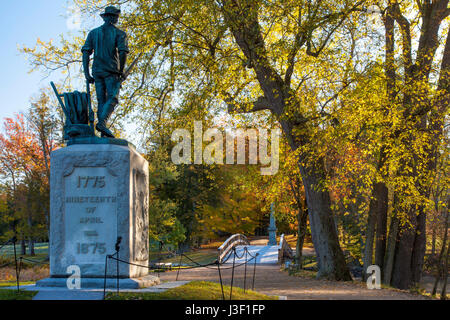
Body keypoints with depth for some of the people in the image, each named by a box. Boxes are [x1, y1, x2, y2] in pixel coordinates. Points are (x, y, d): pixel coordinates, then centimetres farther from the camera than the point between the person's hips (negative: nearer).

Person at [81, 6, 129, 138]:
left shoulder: (93, 32, 15)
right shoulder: (119, 33, 3)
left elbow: (86, 52, 5)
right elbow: (123, 52, -13)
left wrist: (87, 74, 4)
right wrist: (121, 71, -2)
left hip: (97, 72, 4)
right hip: (111, 71, -4)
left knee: (101, 101, 5)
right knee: (112, 99, -6)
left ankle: (103, 134, -1)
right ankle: (102, 122, -31)